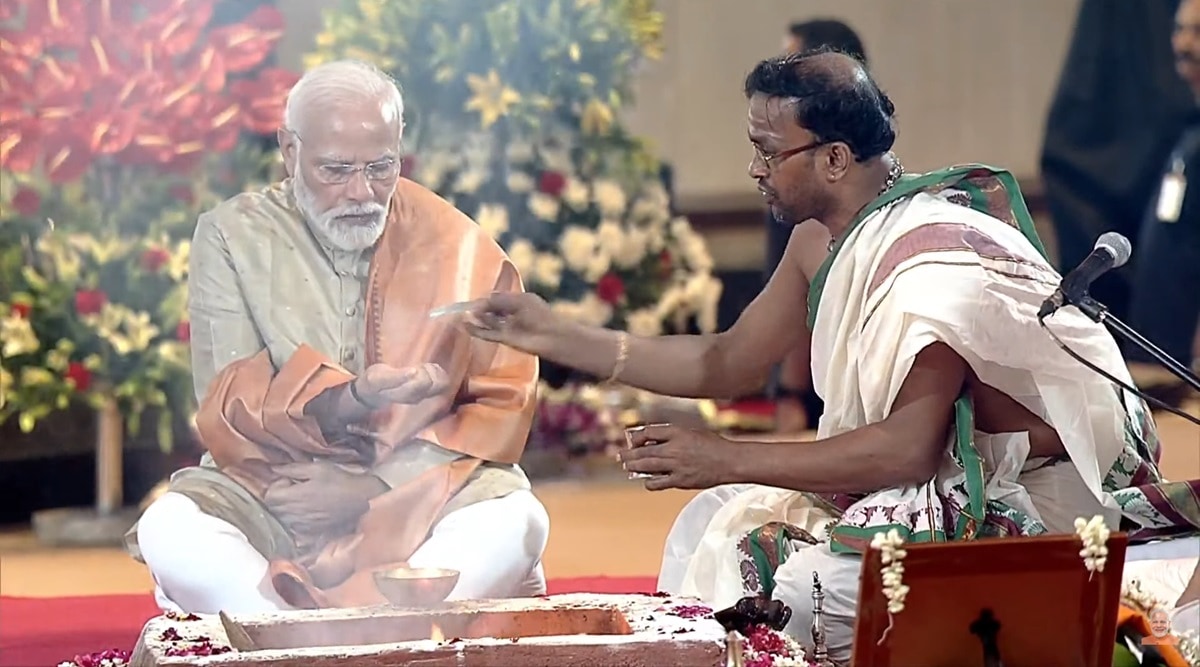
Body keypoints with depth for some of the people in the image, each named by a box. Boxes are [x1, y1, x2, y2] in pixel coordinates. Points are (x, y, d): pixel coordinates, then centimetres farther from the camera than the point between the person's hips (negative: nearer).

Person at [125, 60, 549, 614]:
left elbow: (502, 406, 0)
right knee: (169, 530, -30)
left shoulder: (460, 250, 2)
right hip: (269, 501, 0)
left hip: (419, 504, 1)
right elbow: (228, 408, -8)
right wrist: (346, 399, -27)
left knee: (516, 523, -30)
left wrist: (374, 485, -12)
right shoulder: (232, 237, 0)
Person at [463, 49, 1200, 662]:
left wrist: (728, 459, -25)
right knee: (714, 524, 6)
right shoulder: (821, 245, 3)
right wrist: (558, 337, 7)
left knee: (796, 591, -25)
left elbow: (911, 448, -31)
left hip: (1027, 494, -10)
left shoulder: (932, 249, -25)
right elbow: (727, 365, 13)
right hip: (952, 471, 10)